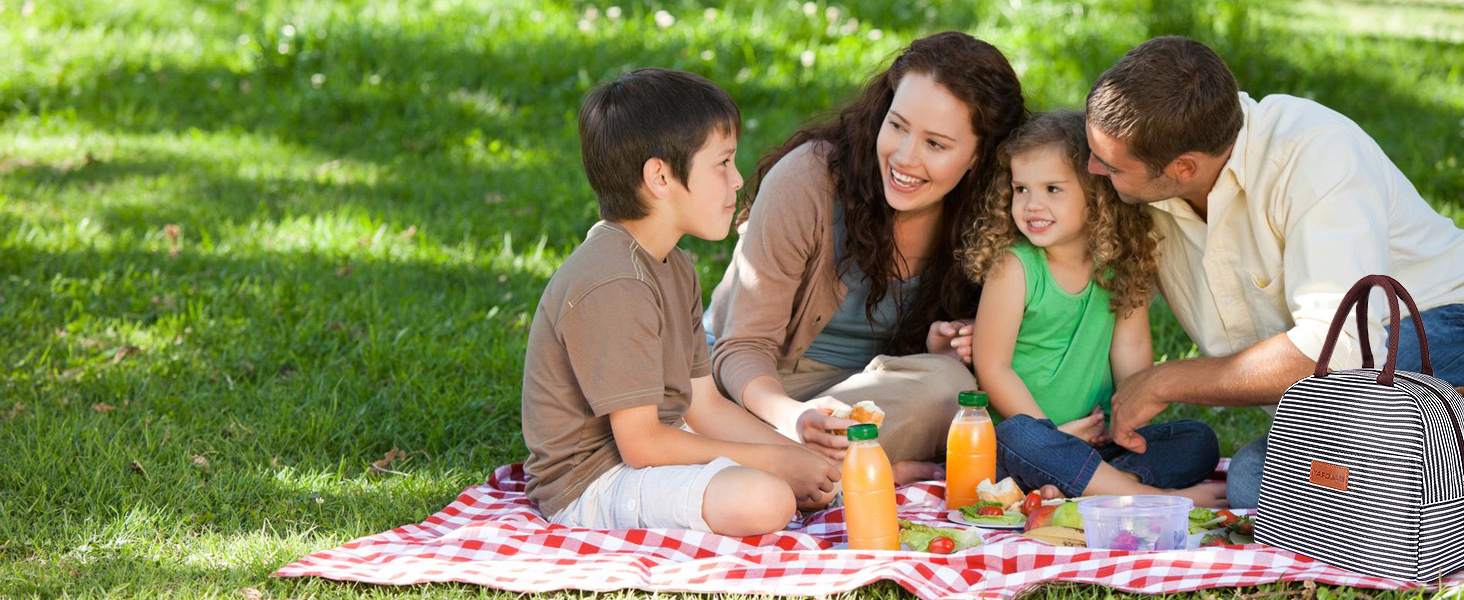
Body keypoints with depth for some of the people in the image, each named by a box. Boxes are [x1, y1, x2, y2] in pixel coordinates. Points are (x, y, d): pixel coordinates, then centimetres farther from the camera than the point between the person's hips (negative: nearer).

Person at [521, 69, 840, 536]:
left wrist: (802, 459, -3)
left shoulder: (673, 268, 11)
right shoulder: (613, 286, -23)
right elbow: (640, 443, -24)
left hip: (646, 453, 10)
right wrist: (777, 462, -17)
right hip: (591, 485, -10)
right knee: (764, 500, -31)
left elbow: (703, 405, 11)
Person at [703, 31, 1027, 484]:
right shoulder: (806, 179, -20)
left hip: (865, 388, 5)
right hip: (766, 389, -5)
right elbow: (744, 347, -18)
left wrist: (938, 351, -17)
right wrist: (794, 417, -40)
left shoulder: (977, 212, -7)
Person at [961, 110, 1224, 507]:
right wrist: (1054, 433, -13)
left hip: (1100, 441, 5)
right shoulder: (1012, 266, -11)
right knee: (1020, 436, -36)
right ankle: (1159, 497, -36)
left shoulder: (1123, 265, 2)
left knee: (1200, 441, -9)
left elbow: (1131, 347, 1)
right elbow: (992, 368, -11)